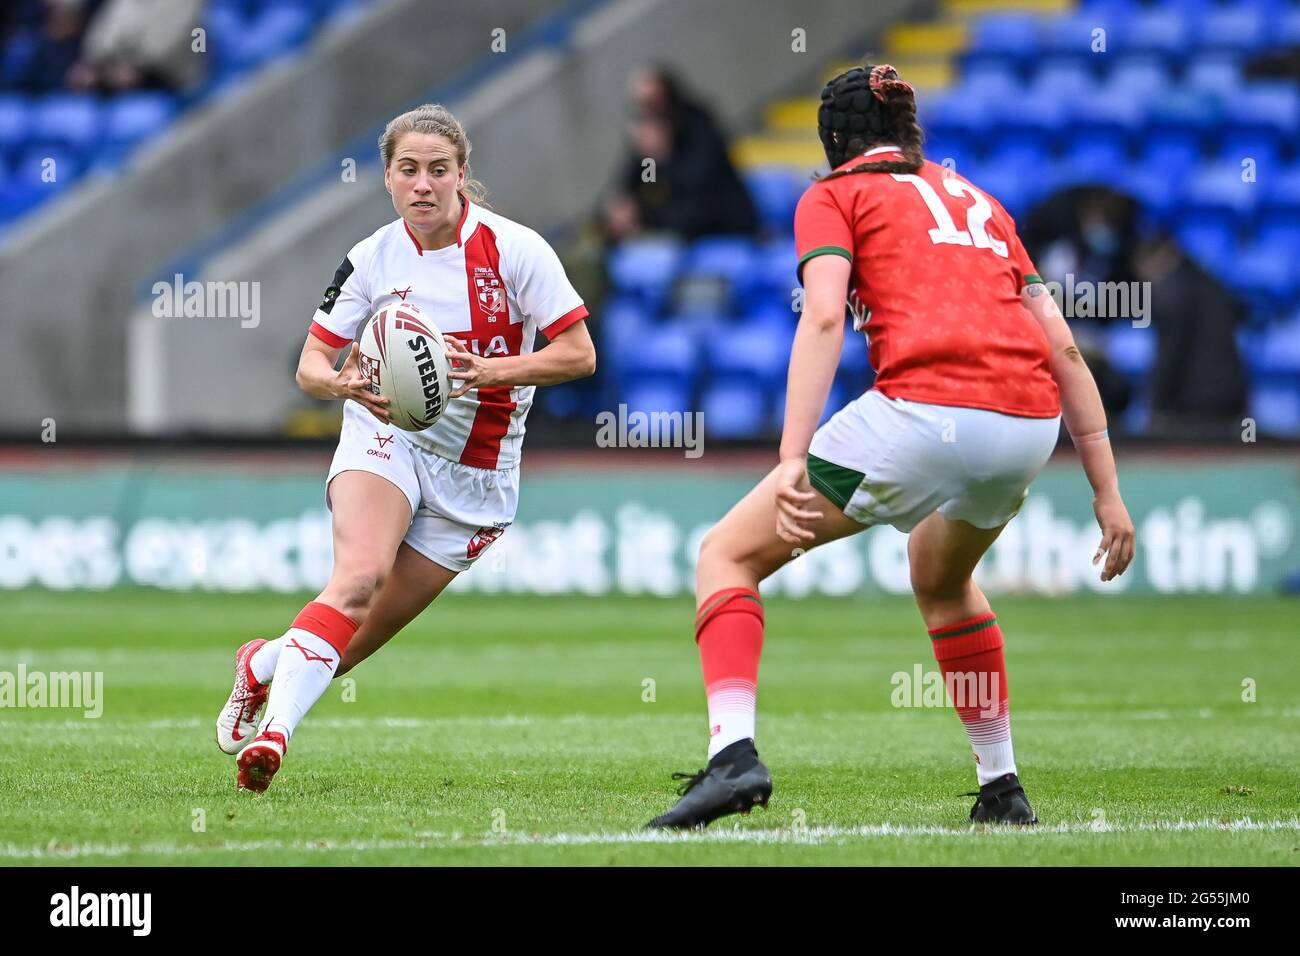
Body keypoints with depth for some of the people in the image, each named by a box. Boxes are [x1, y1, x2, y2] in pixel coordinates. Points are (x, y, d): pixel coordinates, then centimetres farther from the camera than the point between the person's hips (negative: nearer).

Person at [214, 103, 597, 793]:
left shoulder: (513, 248, -10)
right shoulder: (372, 259, -4)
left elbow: (578, 354, -10)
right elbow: (311, 363, 1)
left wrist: (488, 370, -25)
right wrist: (346, 385, -23)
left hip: (477, 472, 0)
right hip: (388, 436, 0)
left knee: (367, 633, -2)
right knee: (359, 578, -29)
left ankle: (264, 664, 26)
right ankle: (274, 729, -32)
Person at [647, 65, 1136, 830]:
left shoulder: (835, 196, 14)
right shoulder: (976, 200, 29)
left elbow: (824, 318, -5)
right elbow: (1062, 345, 21)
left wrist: (793, 462, -15)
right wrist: (1108, 491, 20)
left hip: (926, 414, -6)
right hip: (1031, 423, 6)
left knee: (729, 554, 8)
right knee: (942, 578, 36)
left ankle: (734, 754, -14)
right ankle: (1003, 787, 33)